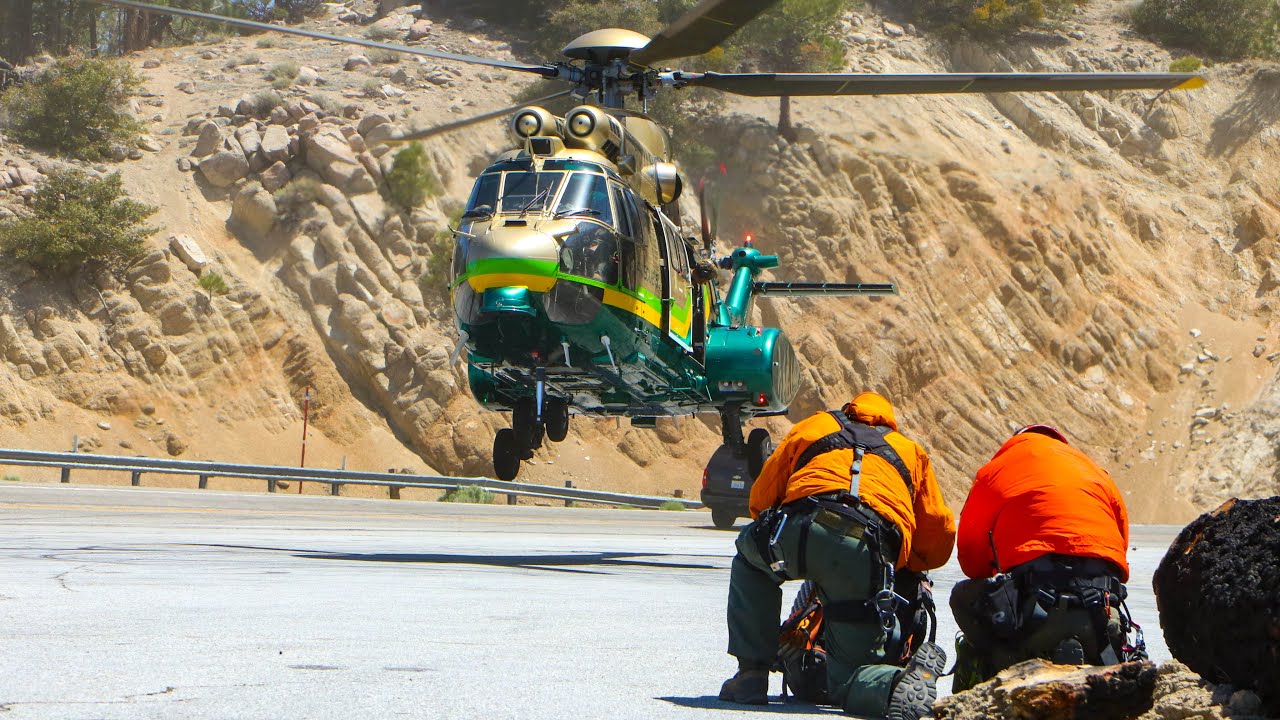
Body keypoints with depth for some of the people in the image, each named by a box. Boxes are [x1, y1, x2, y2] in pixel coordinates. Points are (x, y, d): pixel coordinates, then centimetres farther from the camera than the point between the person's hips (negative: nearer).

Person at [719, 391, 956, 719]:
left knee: (750, 557, 37)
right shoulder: (910, 450, 36)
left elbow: (760, 499, 32)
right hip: (869, 553, 1)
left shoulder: (812, 427, 34)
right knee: (849, 683, 12)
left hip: (798, 531, -1)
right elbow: (940, 539, 29)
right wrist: (902, 562, 49)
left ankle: (751, 678, 23)